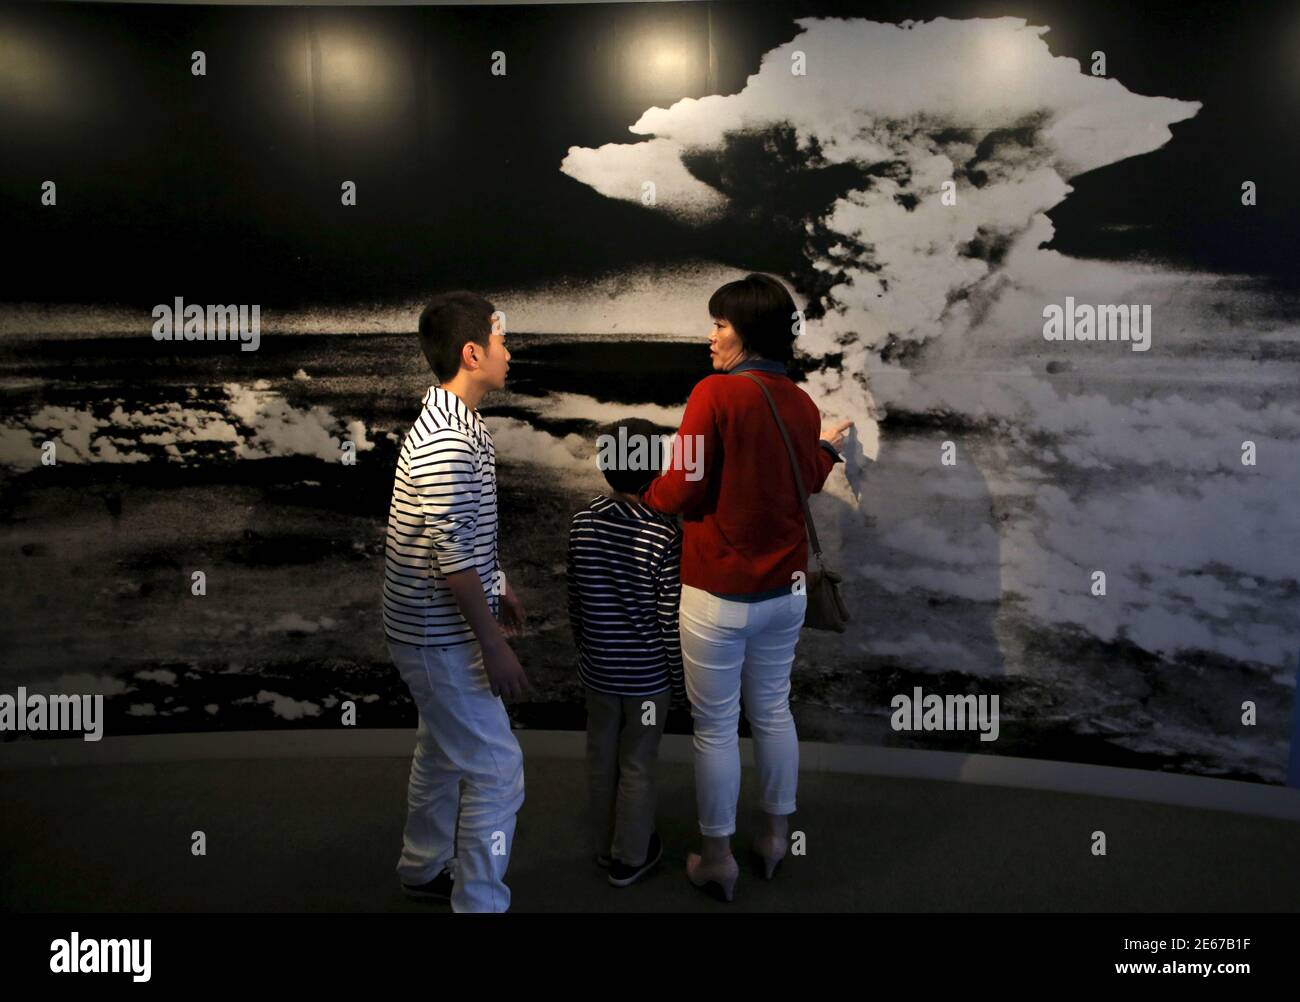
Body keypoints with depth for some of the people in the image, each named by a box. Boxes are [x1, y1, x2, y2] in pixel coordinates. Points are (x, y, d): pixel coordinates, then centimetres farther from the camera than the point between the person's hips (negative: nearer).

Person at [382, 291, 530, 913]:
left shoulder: (450, 425, 7)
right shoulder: (449, 444, -25)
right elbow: (453, 560, -26)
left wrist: (496, 589, 20)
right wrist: (493, 644, -20)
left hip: (431, 629, 10)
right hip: (443, 638, -10)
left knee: (443, 749, 23)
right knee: (497, 768, -1)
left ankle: (424, 867, 41)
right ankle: (479, 902, 13)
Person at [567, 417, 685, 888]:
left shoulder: (582, 522, -8)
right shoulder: (664, 535, -21)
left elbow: (575, 598, 2)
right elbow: (670, 619, -15)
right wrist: (679, 677, -1)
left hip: (597, 667, 4)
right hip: (647, 672, -4)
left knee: (601, 757, 19)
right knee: (637, 764, 13)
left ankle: (605, 846, 37)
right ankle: (629, 858, 29)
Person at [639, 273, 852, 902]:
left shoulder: (715, 393, -17)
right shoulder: (802, 404, 1)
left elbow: (681, 493, -15)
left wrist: (641, 500, 5)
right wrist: (827, 449, 32)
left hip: (719, 595, -6)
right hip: (785, 590, 6)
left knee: (716, 727, 8)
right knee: (773, 711, 20)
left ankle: (717, 857, 22)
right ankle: (776, 836, 35)